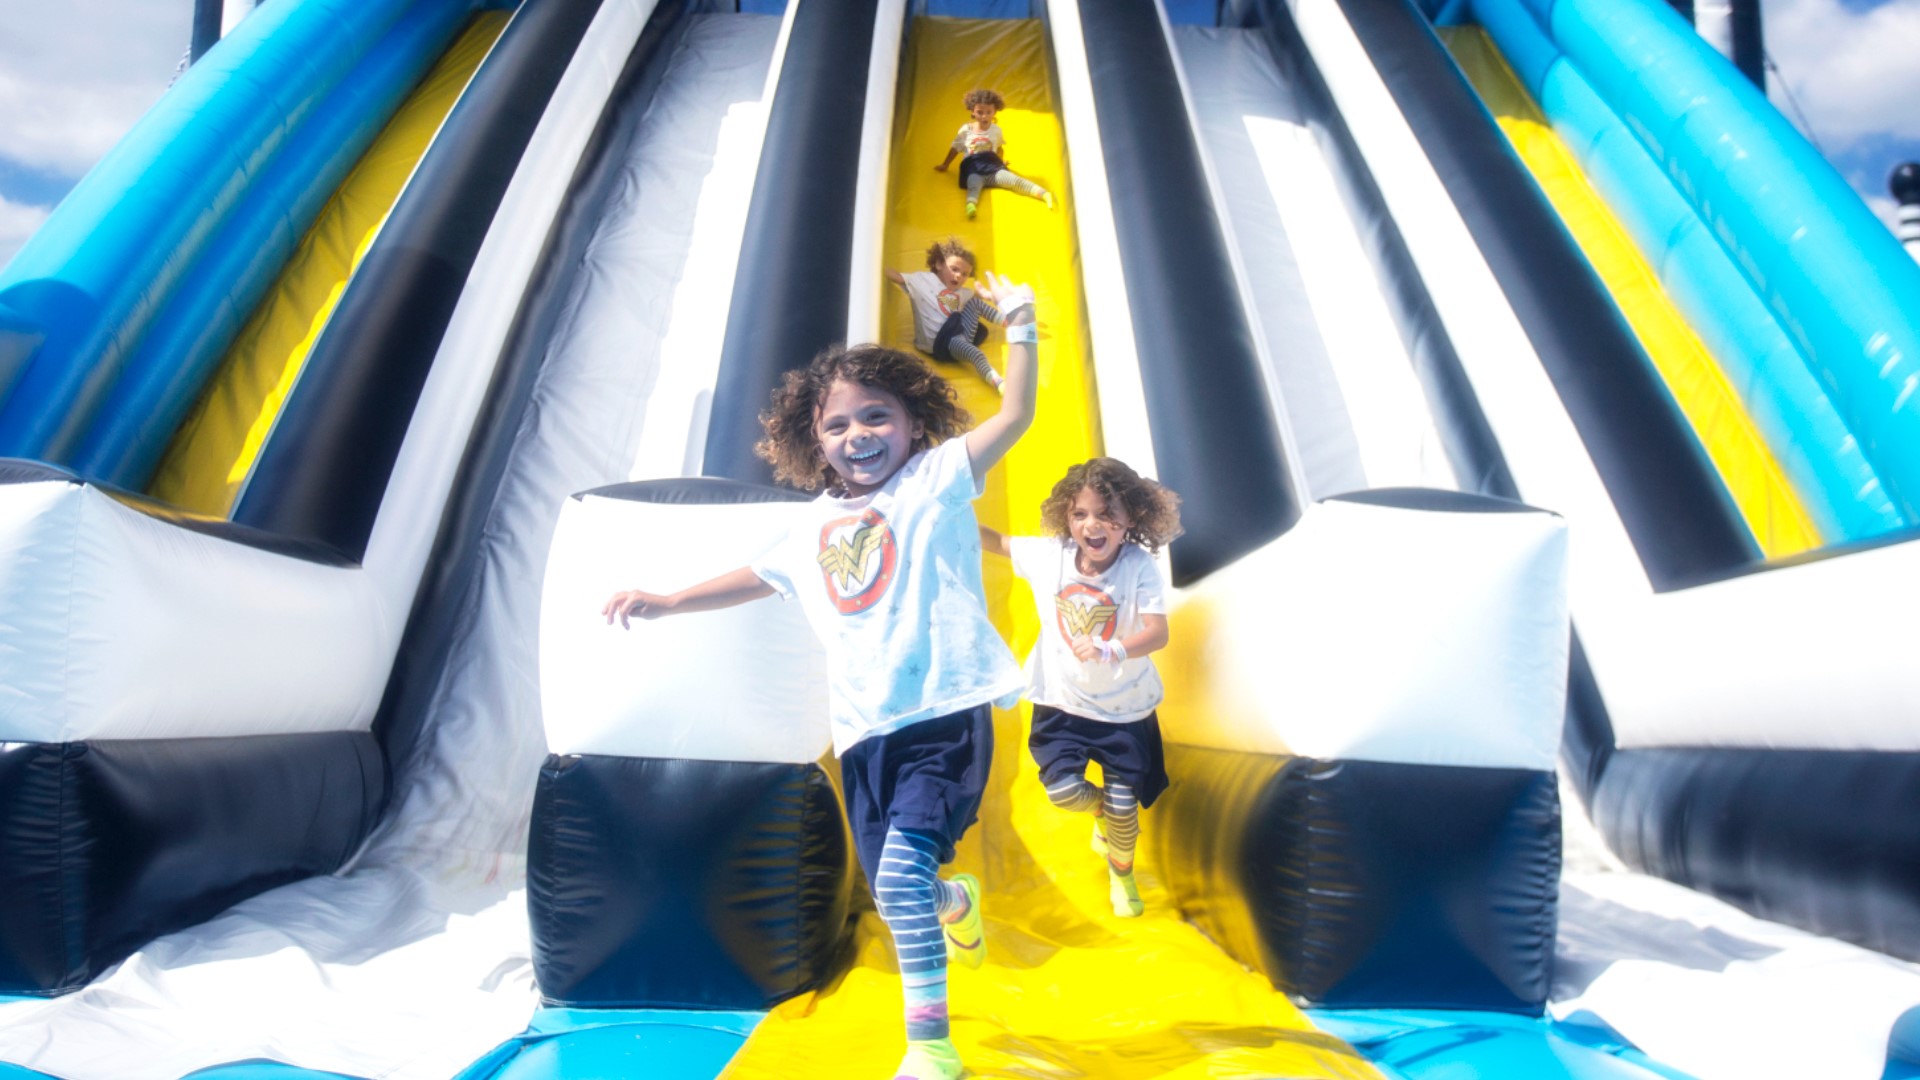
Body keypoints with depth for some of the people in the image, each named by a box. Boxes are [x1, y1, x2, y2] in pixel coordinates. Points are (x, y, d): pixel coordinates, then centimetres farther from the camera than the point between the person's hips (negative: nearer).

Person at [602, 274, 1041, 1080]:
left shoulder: (937, 478, 1)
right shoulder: (813, 526, 15)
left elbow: (1014, 415, -6)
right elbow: (758, 577, 27)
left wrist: (1020, 329, -8)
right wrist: (665, 601, 23)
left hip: (946, 715, -5)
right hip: (865, 733, 6)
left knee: (901, 873, -19)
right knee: (896, 890, 11)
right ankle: (957, 900, 48)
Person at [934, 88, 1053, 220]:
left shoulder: (996, 130, 13)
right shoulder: (966, 129, 9)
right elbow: (955, 148, 18)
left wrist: (1001, 163, 25)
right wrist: (944, 165, 22)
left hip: (992, 166, 1)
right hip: (973, 169, -1)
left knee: (1014, 180, -24)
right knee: (974, 185, -37)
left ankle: (1045, 194, -38)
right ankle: (971, 205, -71)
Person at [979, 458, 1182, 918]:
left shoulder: (1139, 567, -19)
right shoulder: (1048, 555, -10)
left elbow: (1158, 633, -28)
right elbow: (994, 541, 3)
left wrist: (1109, 651, -44)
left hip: (1125, 707, -2)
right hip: (1062, 701, 2)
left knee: (1123, 807, 7)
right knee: (1063, 790, -3)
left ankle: (1121, 874, 40)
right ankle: (1100, 811, 36)